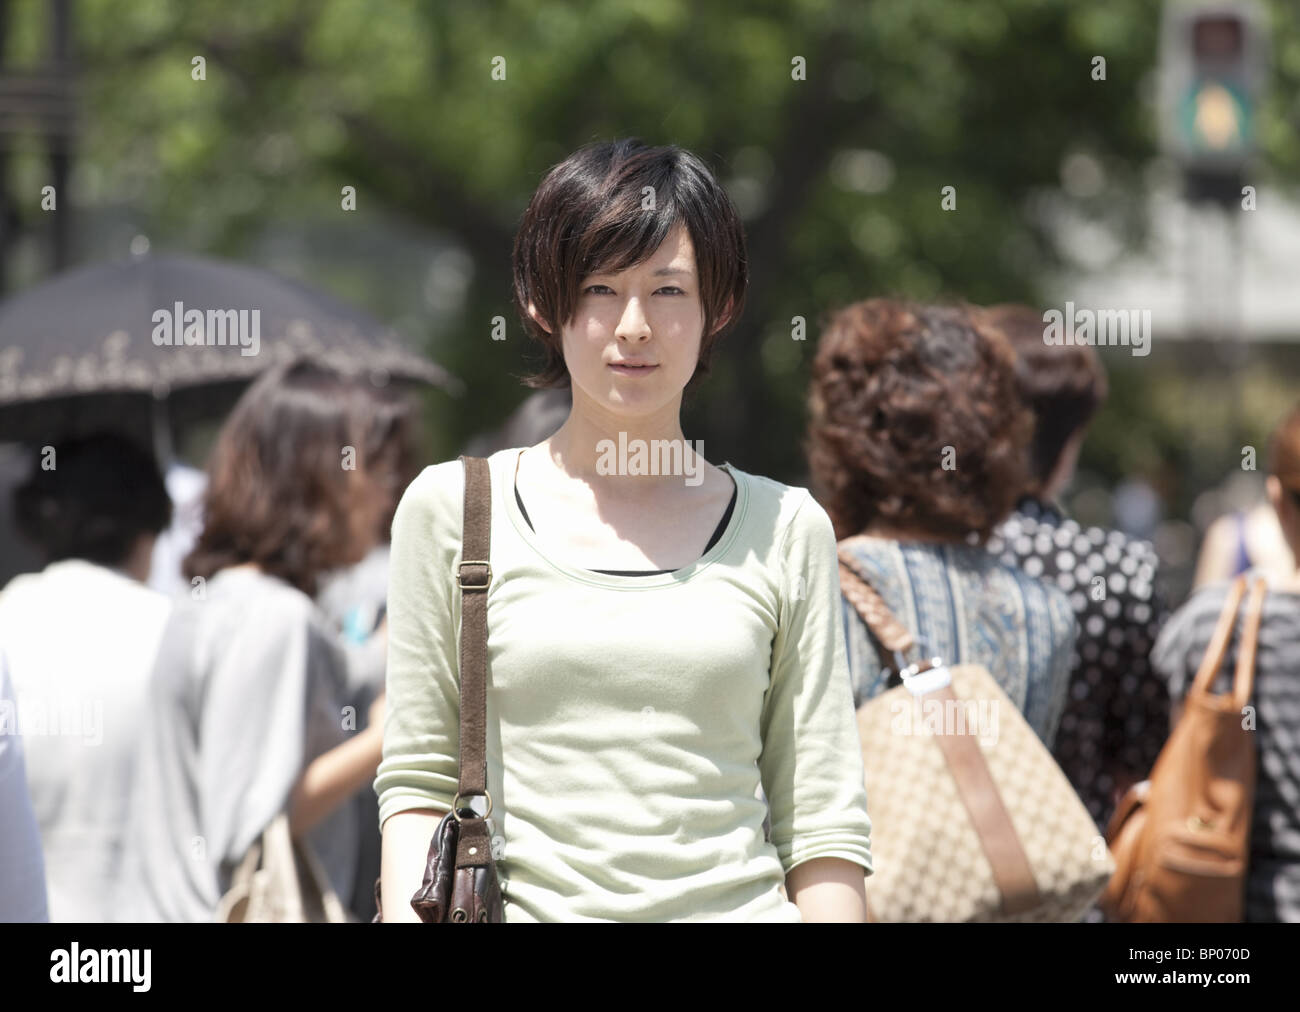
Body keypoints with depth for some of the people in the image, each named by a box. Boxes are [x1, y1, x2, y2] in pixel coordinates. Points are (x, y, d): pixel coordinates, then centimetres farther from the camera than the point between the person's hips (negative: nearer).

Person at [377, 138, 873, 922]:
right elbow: (418, 783, 8)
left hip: (738, 903, 0)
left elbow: (826, 819, 8)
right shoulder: (450, 510, 10)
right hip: (530, 904, 0)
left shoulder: (784, 529, 10)